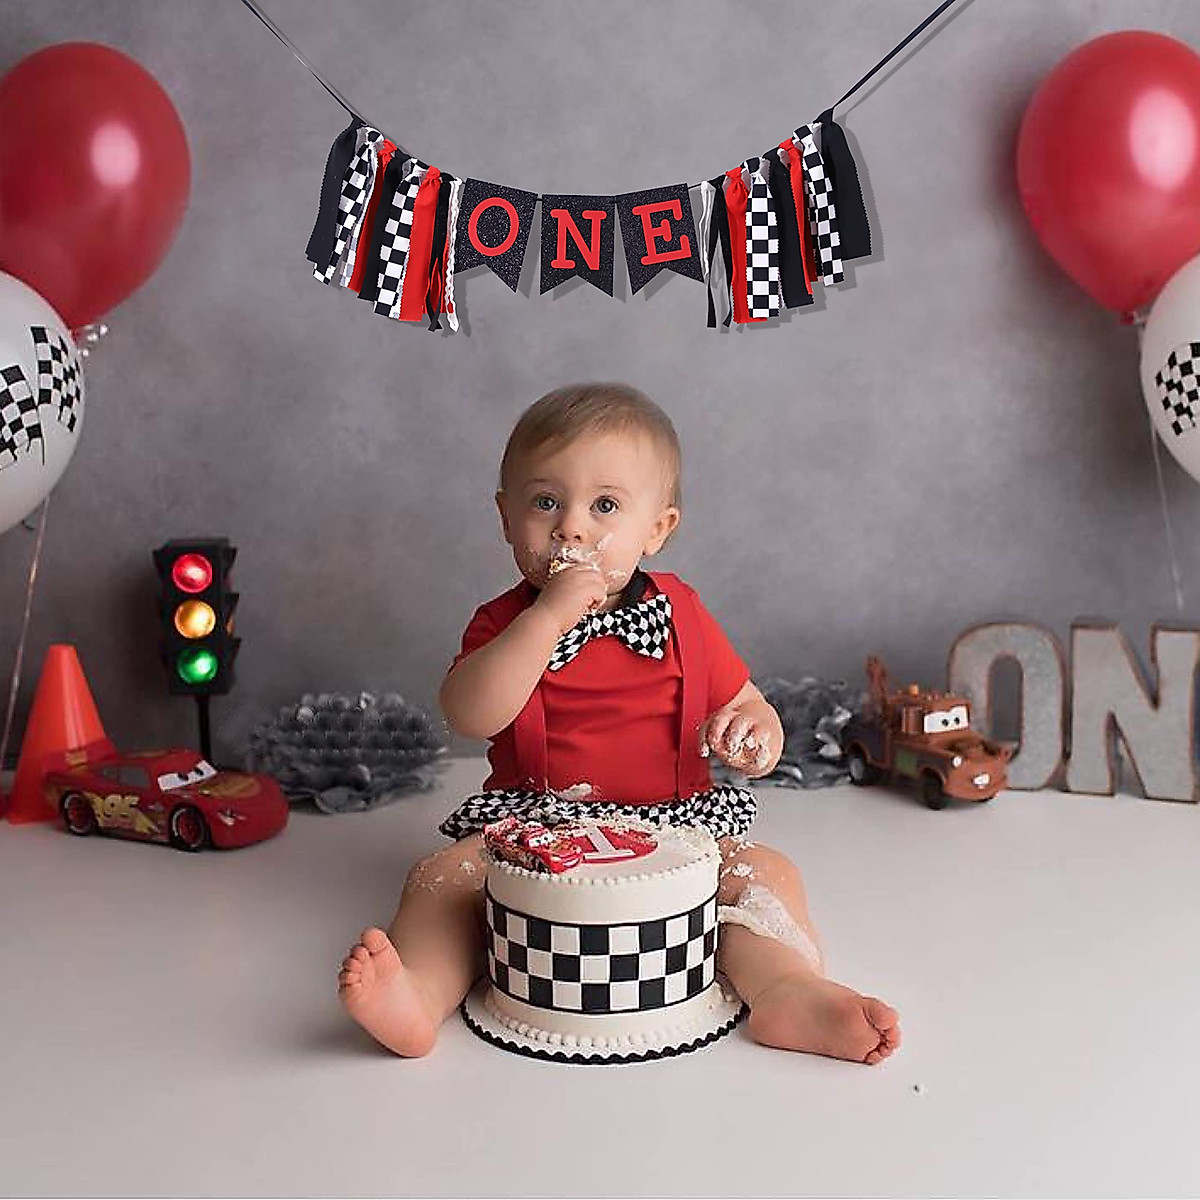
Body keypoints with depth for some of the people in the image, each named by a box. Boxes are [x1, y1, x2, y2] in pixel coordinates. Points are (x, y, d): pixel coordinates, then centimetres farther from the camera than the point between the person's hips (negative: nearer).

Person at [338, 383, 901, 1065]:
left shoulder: (681, 617, 4)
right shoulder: (506, 623, -1)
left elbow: (748, 708, 9)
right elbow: (470, 716, -22)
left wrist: (755, 737, -18)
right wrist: (552, 613, -28)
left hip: (675, 823, 1)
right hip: (532, 828, -1)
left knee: (768, 874, -20)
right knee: (442, 877, -22)